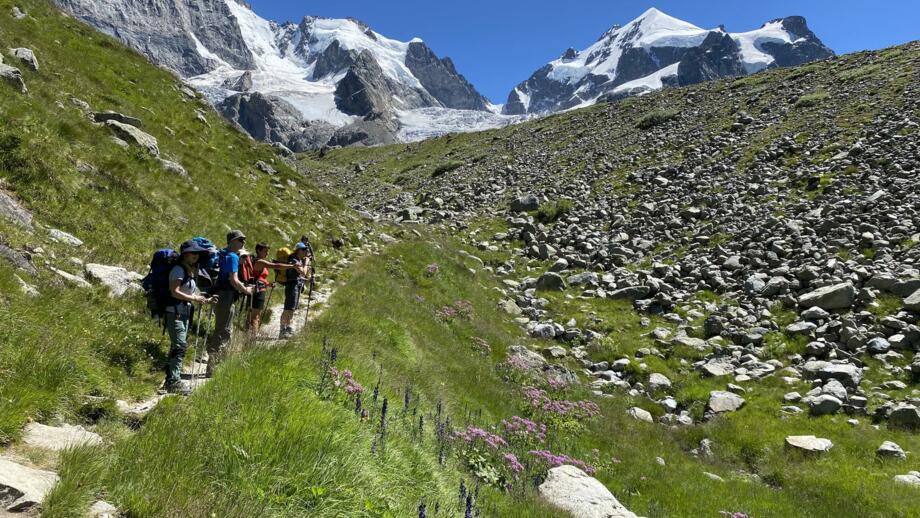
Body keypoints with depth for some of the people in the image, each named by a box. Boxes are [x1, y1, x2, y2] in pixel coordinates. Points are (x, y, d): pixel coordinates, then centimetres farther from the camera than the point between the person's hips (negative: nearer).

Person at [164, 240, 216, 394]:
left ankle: (170, 380, 18)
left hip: (185, 314, 9)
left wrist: (205, 300, 9)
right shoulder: (178, 269, -9)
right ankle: (174, 381, -12)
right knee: (180, 346, -14)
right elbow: (174, 292, -19)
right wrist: (194, 298, -20)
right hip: (175, 313, -9)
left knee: (177, 347, 12)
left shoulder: (191, 271, 18)